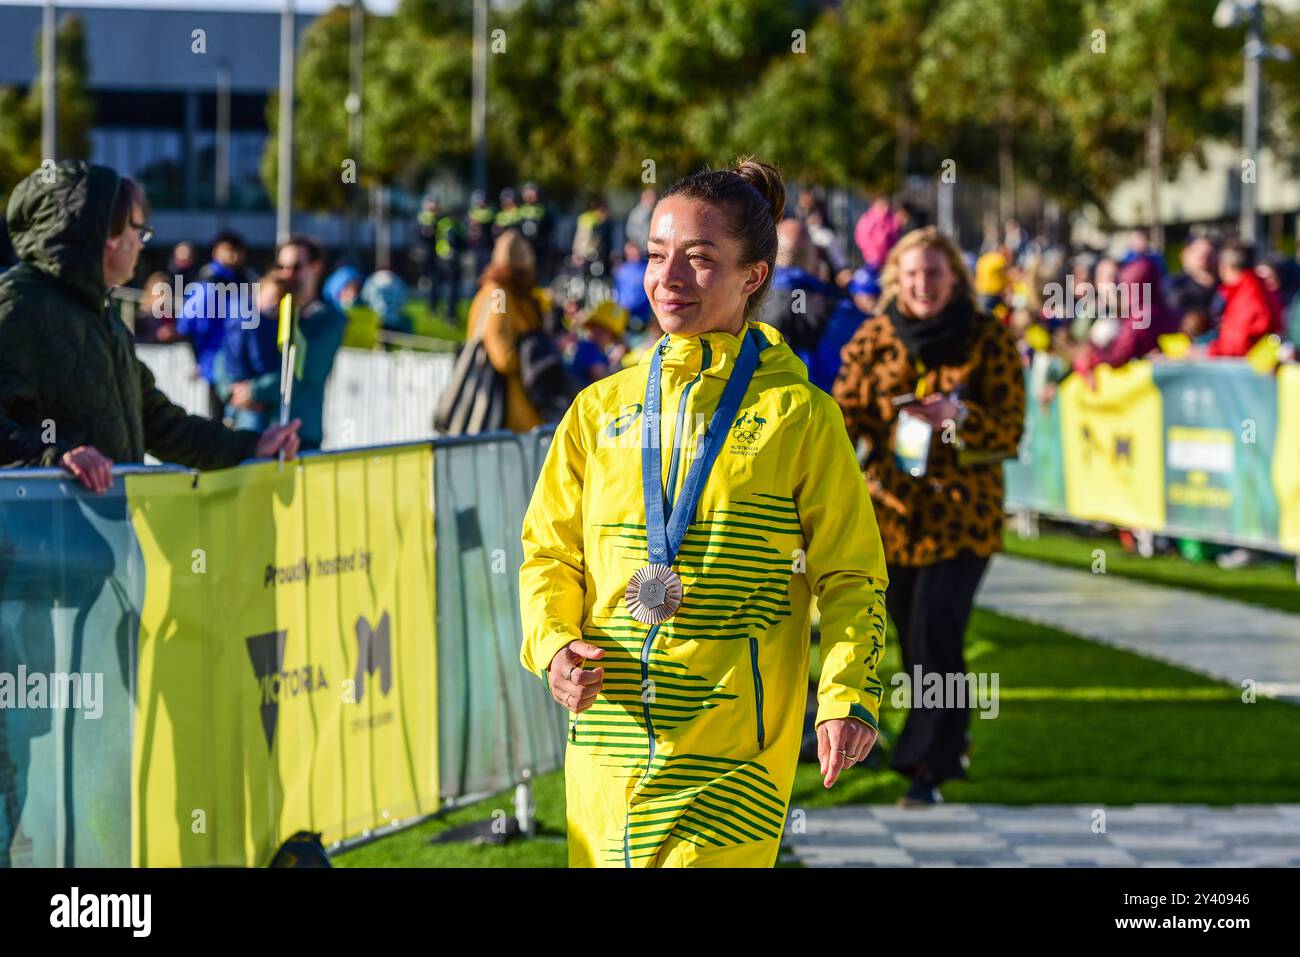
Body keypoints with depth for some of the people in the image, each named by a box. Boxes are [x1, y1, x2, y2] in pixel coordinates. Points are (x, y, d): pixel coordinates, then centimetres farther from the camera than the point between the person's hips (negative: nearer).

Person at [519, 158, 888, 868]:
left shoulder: (799, 416, 2)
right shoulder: (600, 409, 12)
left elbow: (851, 576, 3)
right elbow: (549, 549, 16)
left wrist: (848, 697, -12)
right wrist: (552, 644, -4)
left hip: (733, 750, -4)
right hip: (609, 742, 4)